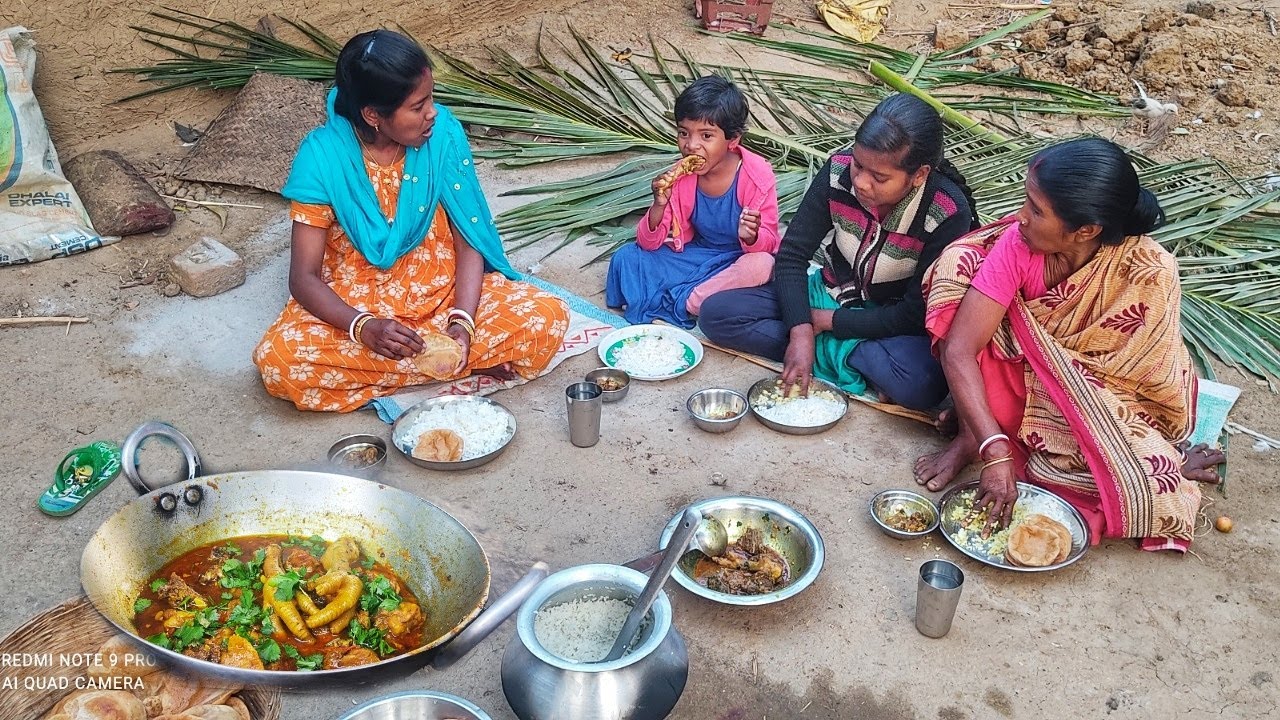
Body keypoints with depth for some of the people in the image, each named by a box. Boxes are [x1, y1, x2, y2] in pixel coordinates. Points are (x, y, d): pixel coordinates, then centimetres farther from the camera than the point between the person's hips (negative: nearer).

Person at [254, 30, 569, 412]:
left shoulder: (444, 133, -13)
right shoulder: (323, 156, -18)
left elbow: (468, 241, -8)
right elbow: (303, 278, -16)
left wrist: (463, 322, -25)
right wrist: (365, 327, -34)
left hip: (443, 291, 0)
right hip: (356, 305, 0)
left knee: (548, 318, -22)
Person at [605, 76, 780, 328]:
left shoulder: (757, 176, -19)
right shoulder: (680, 175, -10)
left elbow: (768, 242, -15)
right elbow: (648, 243, -8)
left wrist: (751, 237, -39)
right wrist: (659, 205, -29)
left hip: (738, 261, -3)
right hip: (696, 255, 3)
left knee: (762, 265, -38)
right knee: (625, 258, -12)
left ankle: (678, 304, -24)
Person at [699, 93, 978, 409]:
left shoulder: (949, 215, -26)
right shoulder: (839, 170, -18)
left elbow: (917, 313, -20)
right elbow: (792, 255, -13)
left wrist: (827, 321, -19)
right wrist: (801, 331, -27)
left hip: (892, 323, -4)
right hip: (829, 296, 4)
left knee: (921, 384, -38)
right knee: (715, 312, -14)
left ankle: (829, 350, -13)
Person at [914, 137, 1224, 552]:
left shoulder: (1149, 277, -28)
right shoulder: (1019, 242, -24)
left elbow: (1146, 379, -15)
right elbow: (958, 349, -28)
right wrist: (995, 452, -37)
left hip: (1108, 405, -2)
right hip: (1026, 377, 2)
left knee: (1131, 487, -36)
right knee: (958, 266, -22)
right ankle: (972, 437, -14)